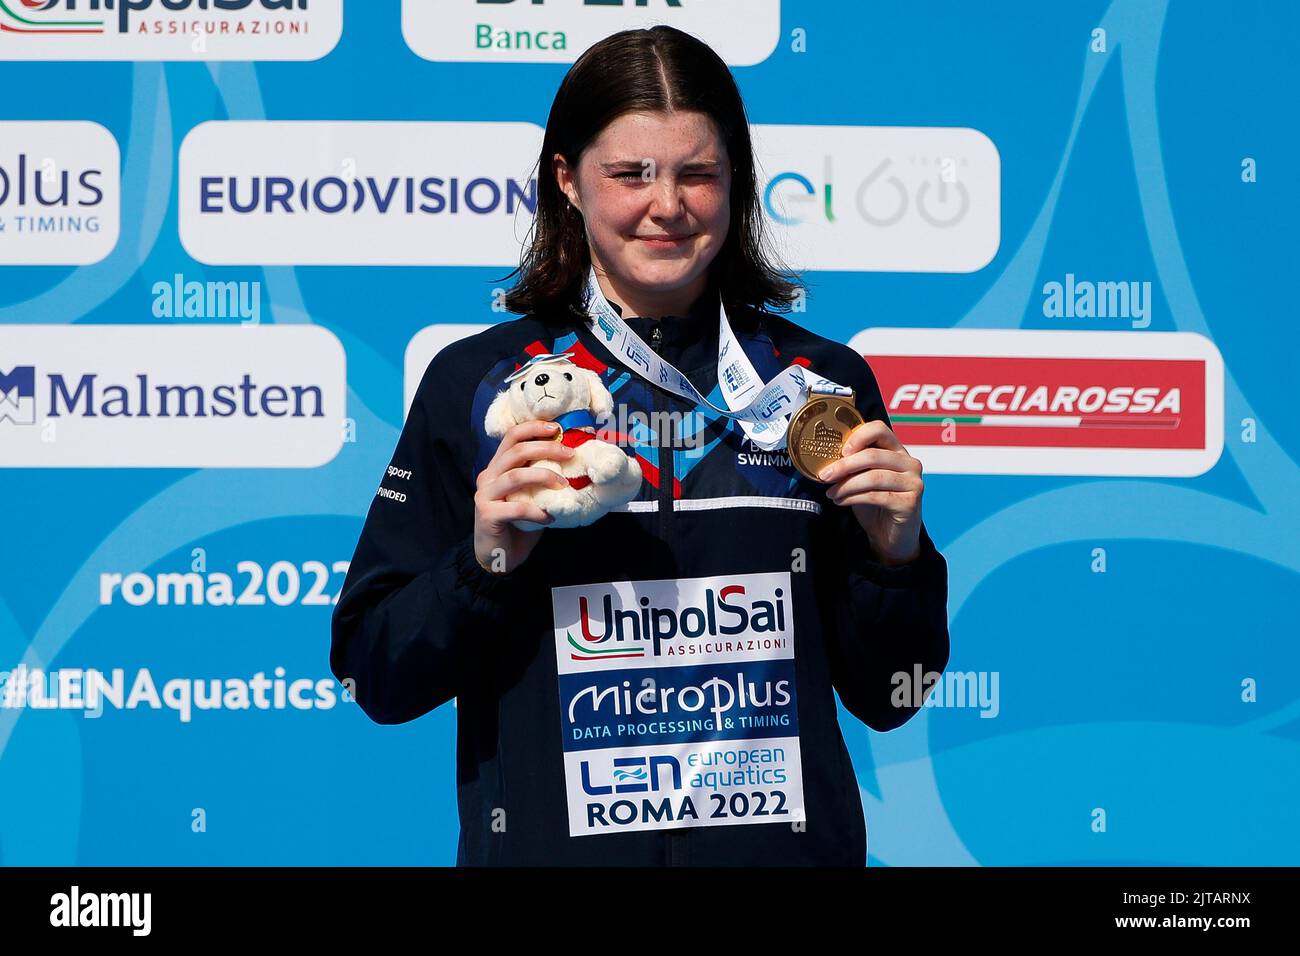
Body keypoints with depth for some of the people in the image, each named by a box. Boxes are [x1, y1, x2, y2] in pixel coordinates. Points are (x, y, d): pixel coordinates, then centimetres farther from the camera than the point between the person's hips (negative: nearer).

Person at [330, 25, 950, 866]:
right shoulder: (474, 383, -2)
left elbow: (885, 698, 5)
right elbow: (376, 678, -2)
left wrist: (896, 553, -11)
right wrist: (485, 561, -17)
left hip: (786, 844, 1)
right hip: (549, 844, -1)